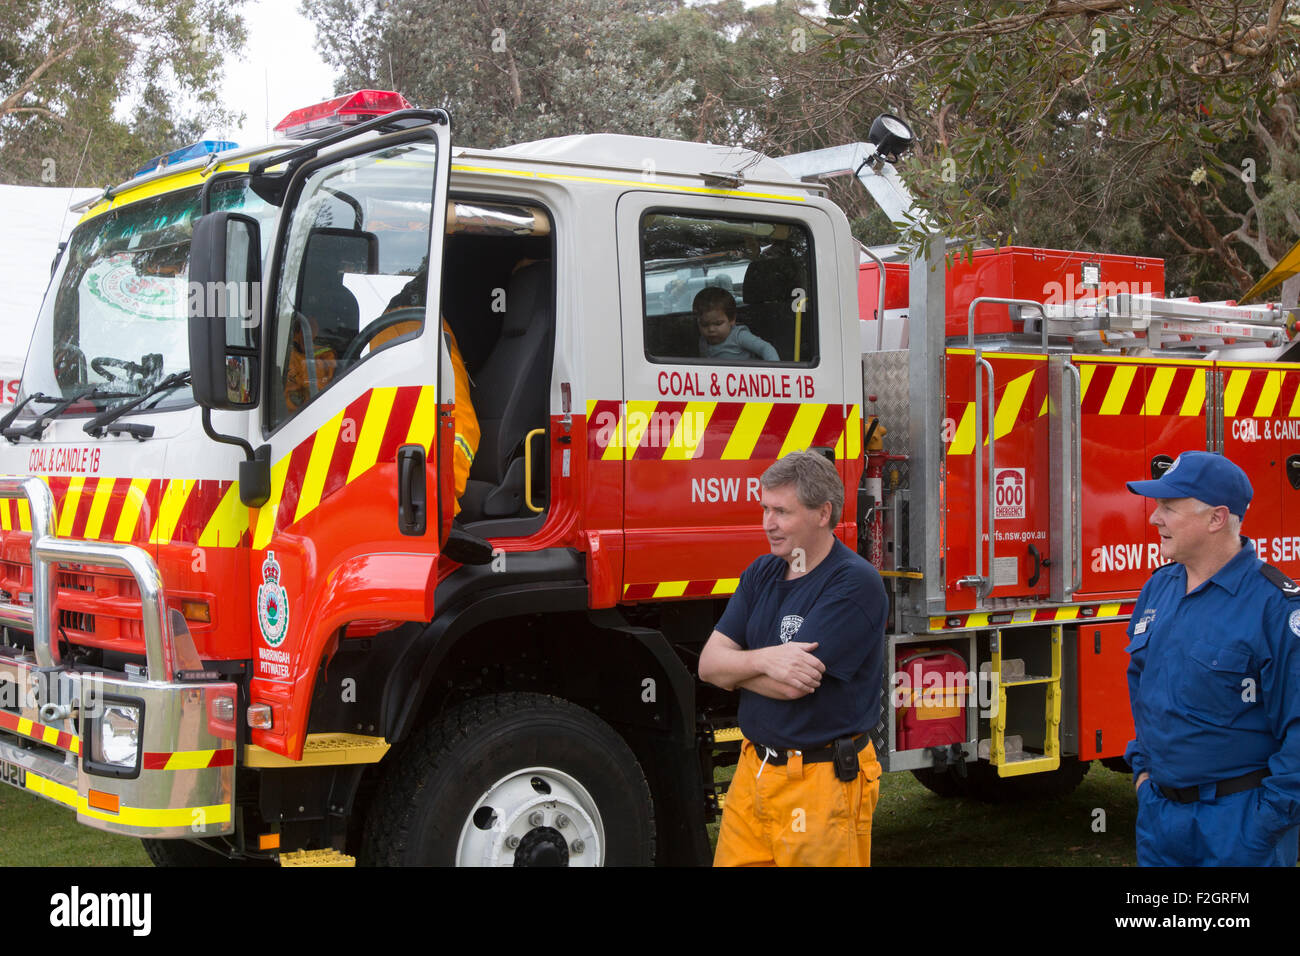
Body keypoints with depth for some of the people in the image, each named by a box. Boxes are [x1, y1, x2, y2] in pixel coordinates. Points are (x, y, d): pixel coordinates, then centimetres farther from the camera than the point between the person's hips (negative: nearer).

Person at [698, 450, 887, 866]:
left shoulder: (856, 583, -16)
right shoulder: (763, 572, 8)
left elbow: (789, 685, -21)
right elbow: (708, 663, 1)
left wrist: (734, 666, -4)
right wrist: (764, 660, -18)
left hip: (821, 782, -6)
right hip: (753, 770, 7)